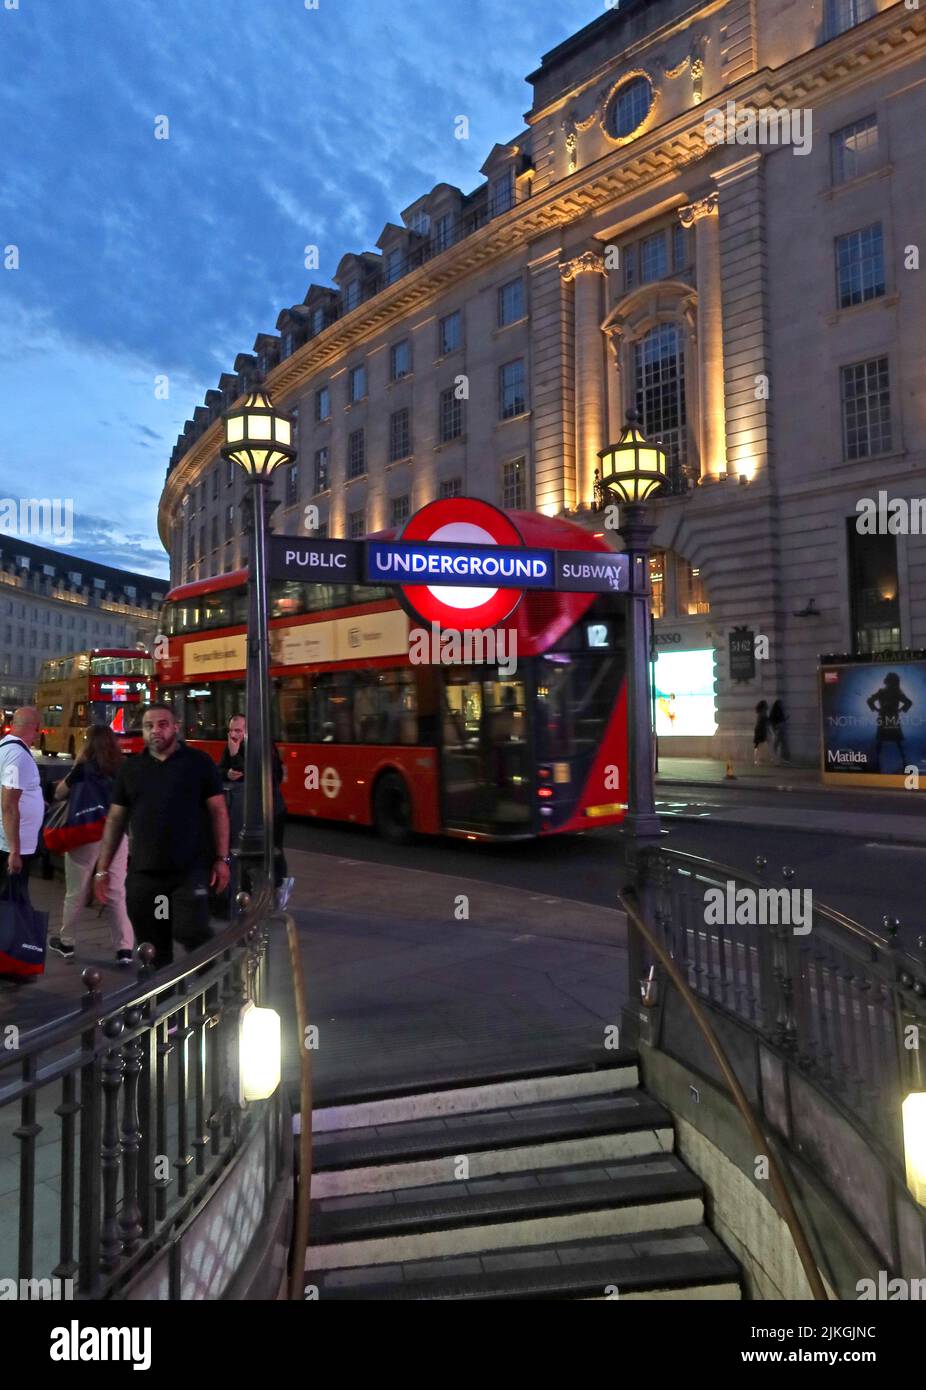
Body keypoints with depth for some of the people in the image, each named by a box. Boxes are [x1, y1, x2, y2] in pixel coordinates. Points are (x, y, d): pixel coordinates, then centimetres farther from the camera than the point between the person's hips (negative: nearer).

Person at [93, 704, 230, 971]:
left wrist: (221, 858, -6)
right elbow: (115, 819, 11)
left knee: (191, 934, -8)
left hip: (191, 870, -3)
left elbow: (218, 811, 0)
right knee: (151, 948, 10)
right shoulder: (130, 768, 9)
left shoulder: (199, 762, 0)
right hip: (143, 873, 4)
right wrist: (102, 869, 8)